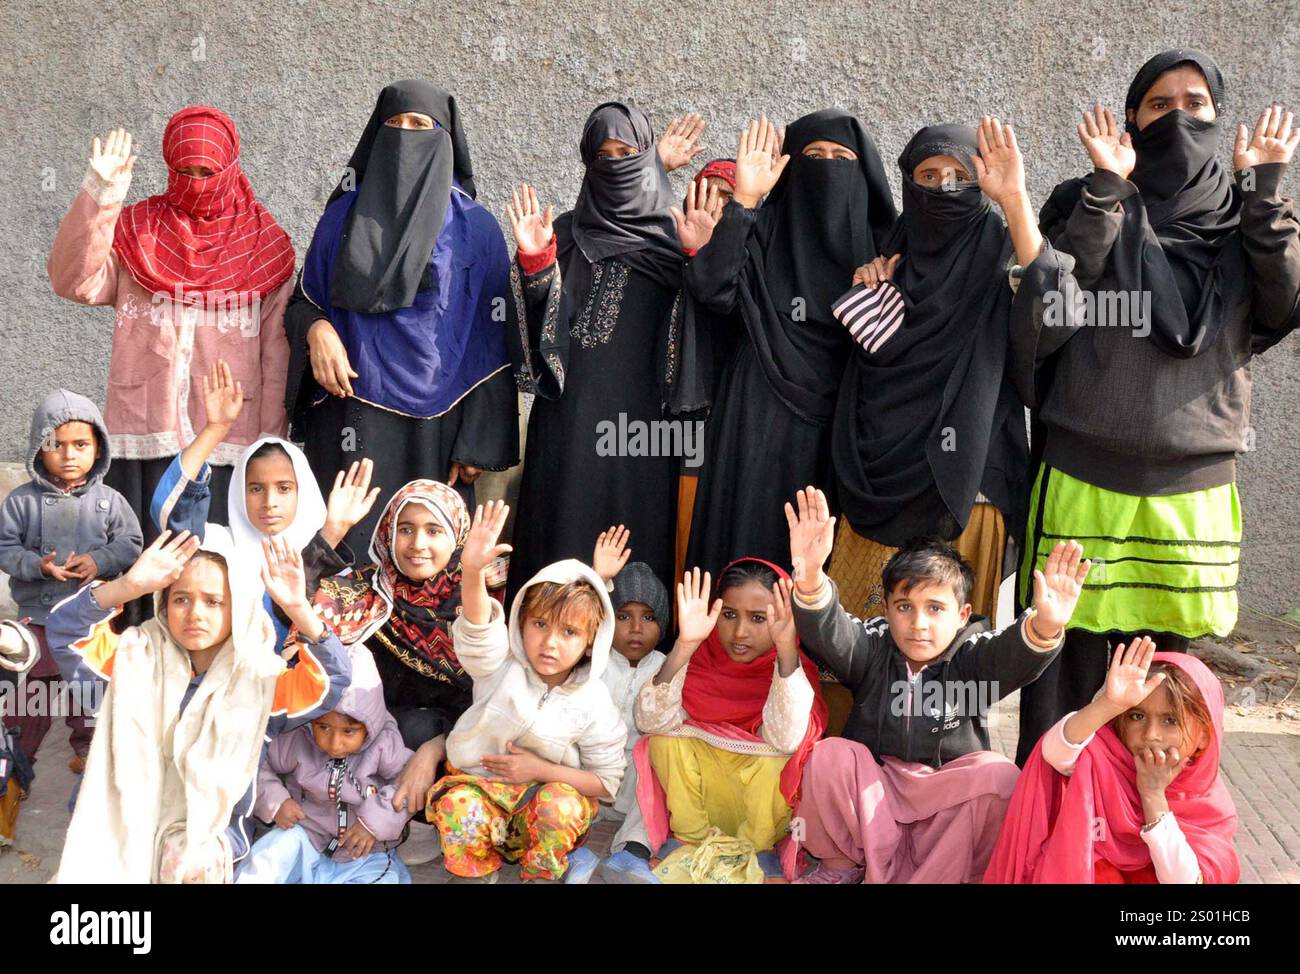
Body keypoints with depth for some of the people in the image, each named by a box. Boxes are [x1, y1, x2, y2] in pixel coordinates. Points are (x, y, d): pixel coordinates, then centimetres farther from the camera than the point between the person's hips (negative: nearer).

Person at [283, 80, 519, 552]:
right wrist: (316, 328, -8)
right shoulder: (344, 215, 10)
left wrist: (478, 441, -6)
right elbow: (303, 299, 17)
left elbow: (492, 341, 0)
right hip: (349, 423, 2)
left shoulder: (474, 227, 2)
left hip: (433, 426, -2)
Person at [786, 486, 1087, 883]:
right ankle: (843, 864, -2)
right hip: (871, 790, 1)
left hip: (948, 796, -1)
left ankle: (938, 876, -10)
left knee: (999, 776, -29)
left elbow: (1015, 655, -34)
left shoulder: (971, 657, -10)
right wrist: (809, 580, -54)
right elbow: (827, 632, -30)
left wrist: (1044, 627, -60)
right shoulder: (871, 648, -8)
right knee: (829, 756, -28)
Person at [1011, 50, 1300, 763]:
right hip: (1086, 476, -2)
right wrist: (1106, 190, -15)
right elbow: (1047, 315, -12)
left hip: (1194, 482, 2)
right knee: (1073, 657, -2)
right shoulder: (1089, 207, 5)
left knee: (1163, 661, 8)